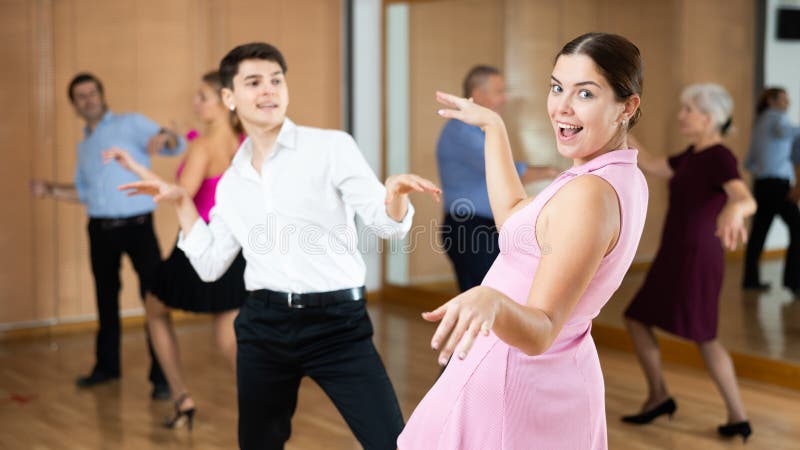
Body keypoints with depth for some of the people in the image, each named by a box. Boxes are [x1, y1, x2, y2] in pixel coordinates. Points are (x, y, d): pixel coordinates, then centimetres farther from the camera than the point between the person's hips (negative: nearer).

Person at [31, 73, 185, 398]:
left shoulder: (131, 124, -1)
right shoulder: (84, 145, 18)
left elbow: (177, 147, -12)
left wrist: (164, 136, -35)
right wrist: (50, 190, 12)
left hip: (136, 225, -6)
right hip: (101, 230, 6)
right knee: (106, 299, 15)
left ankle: (162, 375, -3)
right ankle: (107, 365, 30)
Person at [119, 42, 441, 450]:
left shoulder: (332, 146, -2)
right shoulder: (231, 181, 12)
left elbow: (385, 224, -9)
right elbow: (210, 265, 15)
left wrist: (394, 194, -30)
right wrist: (182, 203, 11)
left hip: (337, 322, -4)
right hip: (263, 325, 4)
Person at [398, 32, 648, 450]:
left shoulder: (588, 193, -25)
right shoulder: (627, 179, 2)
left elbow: (540, 331, -30)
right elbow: (515, 216, 15)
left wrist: (490, 300, -49)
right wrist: (492, 125, 21)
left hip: (510, 383, -9)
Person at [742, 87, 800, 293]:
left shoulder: (759, 125, 22)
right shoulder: (776, 116, -2)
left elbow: (749, 162, 22)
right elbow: (783, 130, -28)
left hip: (761, 183, 9)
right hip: (777, 183, -9)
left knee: (759, 230, 9)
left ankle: (751, 278, 10)